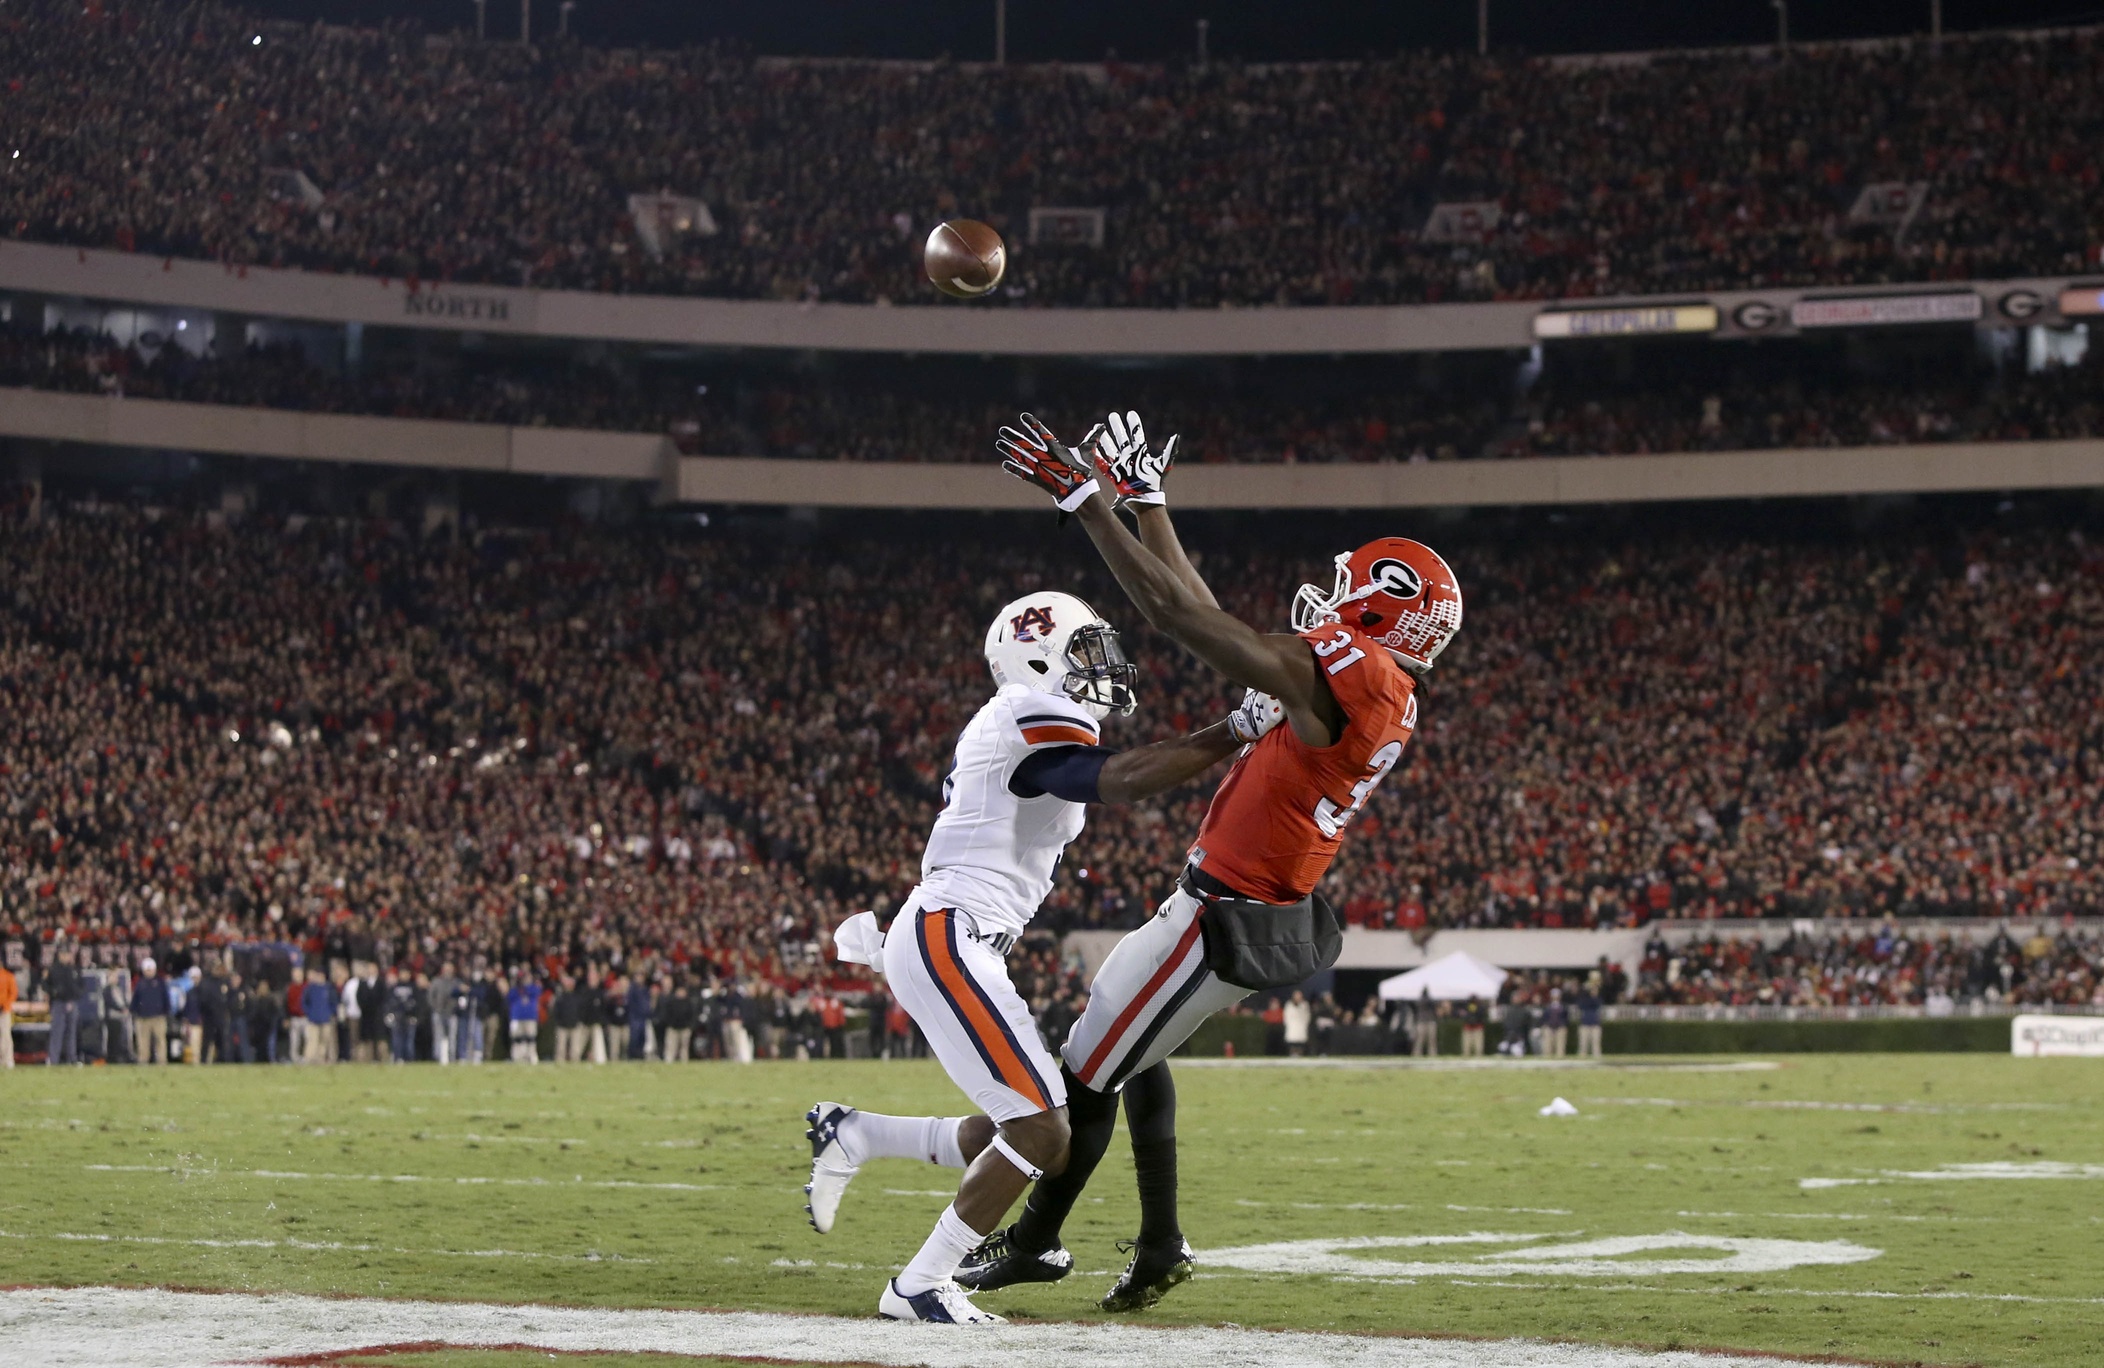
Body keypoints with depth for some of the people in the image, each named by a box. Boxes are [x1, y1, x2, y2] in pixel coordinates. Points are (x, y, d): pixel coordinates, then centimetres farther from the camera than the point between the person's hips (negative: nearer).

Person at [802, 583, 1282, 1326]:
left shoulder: (1005, 735, 20)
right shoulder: (1031, 721, -11)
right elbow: (1125, 782, -26)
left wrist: (884, 923, 36)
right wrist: (1238, 730, -25)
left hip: (935, 941, 10)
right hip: (947, 942, -10)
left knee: (1016, 1138, 8)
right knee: (1040, 1132, -12)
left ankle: (850, 1135, 17)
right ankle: (919, 1286, -4)